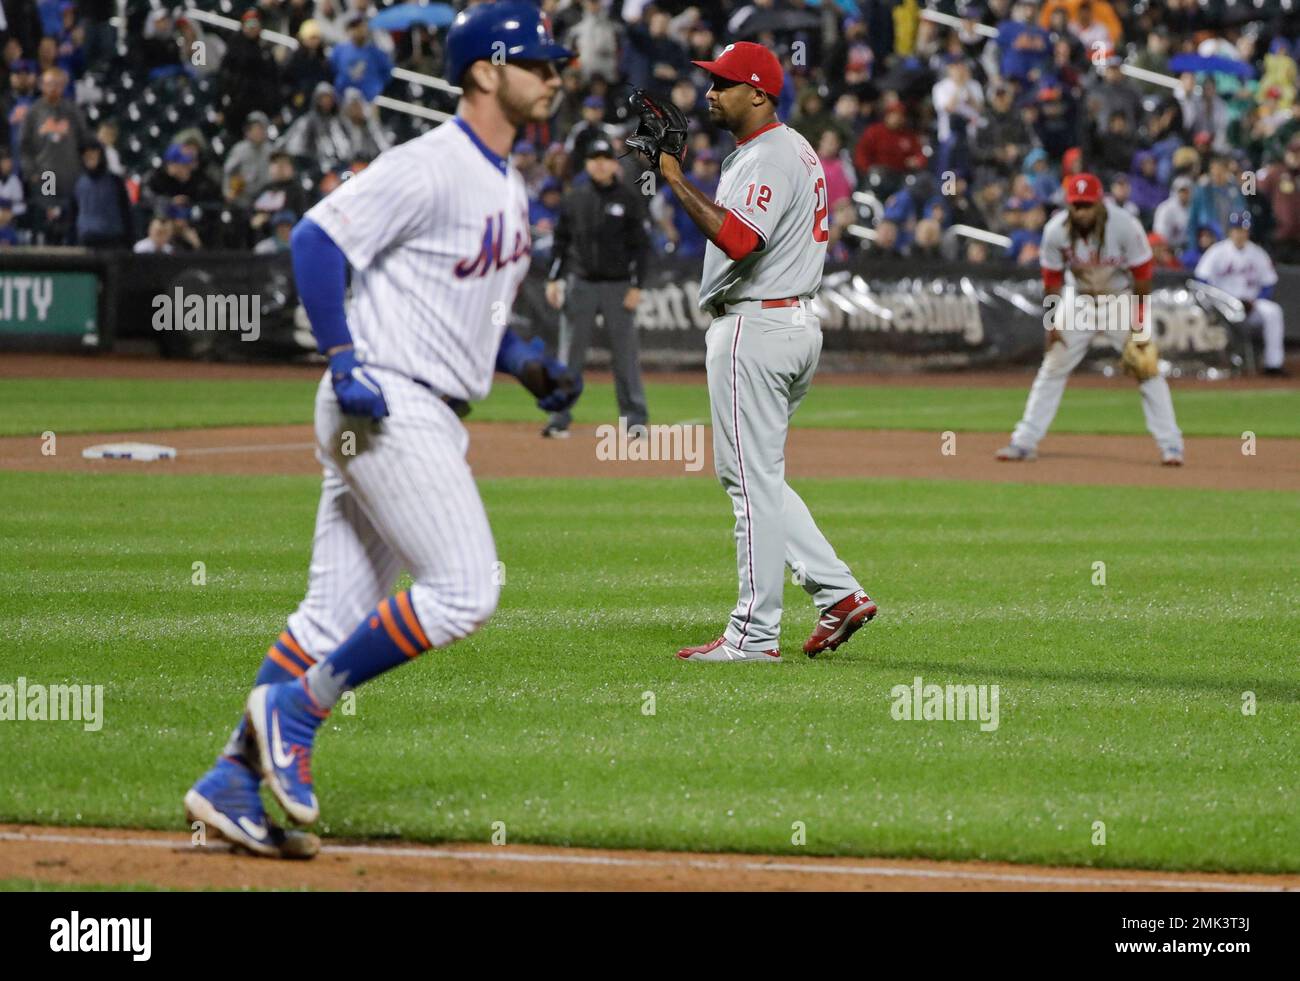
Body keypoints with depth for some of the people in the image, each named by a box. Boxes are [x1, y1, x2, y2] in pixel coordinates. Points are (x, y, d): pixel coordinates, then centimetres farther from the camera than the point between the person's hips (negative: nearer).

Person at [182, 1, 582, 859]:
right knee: (464, 589, -15)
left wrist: (524, 364, 11)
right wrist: (343, 360, -22)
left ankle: (233, 780, 10)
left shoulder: (508, 188, 17)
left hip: (432, 420, 10)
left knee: (336, 615, 8)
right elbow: (318, 239, -18)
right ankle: (294, 705, -6)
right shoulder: (429, 169, -13)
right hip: (385, 408, -10)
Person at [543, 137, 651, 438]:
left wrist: (636, 286, -8)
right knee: (569, 354, 1)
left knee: (625, 354, -1)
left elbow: (640, 245, -1)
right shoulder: (573, 199, 9)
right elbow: (561, 242, 13)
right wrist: (553, 279, 4)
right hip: (580, 283, 2)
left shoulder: (630, 198, 1)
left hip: (618, 286, -2)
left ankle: (635, 417, 7)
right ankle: (559, 417, 5)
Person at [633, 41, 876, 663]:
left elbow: (738, 239, -31)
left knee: (752, 479, -7)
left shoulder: (768, 157, -16)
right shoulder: (797, 151, 19)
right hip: (798, 325, 11)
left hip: (756, 328, -11)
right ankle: (838, 593, 12)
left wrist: (676, 179, -29)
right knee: (750, 474, 17)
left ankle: (754, 634, -5)